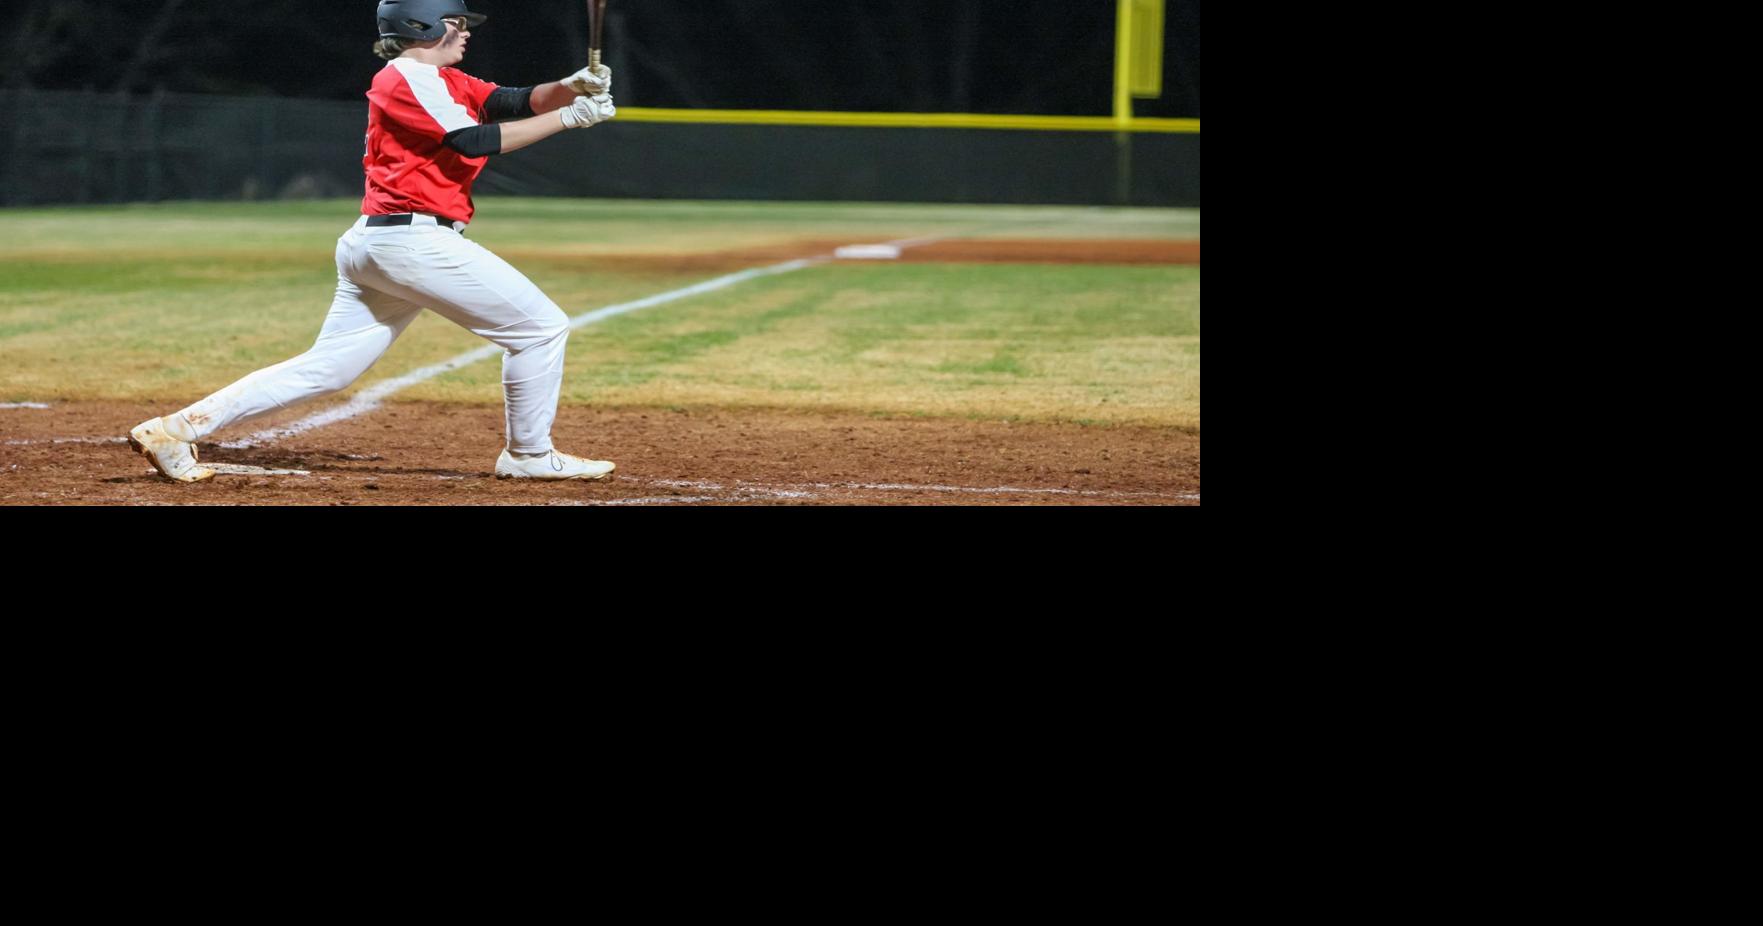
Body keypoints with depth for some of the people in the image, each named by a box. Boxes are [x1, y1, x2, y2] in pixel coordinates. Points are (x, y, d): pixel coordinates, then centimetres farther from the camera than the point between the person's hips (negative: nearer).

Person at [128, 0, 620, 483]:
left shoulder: (447, 81, 22)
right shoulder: (409, 80, -8)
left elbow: (517, 102, 14)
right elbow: (474, 141, -17)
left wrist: (570, 87, -5)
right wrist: (567, 118, -15)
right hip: (413, 240, -10)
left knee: (325, 369, 7)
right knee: (542, 327, -1)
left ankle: (173, 429, 2)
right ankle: (529, 455, 10)